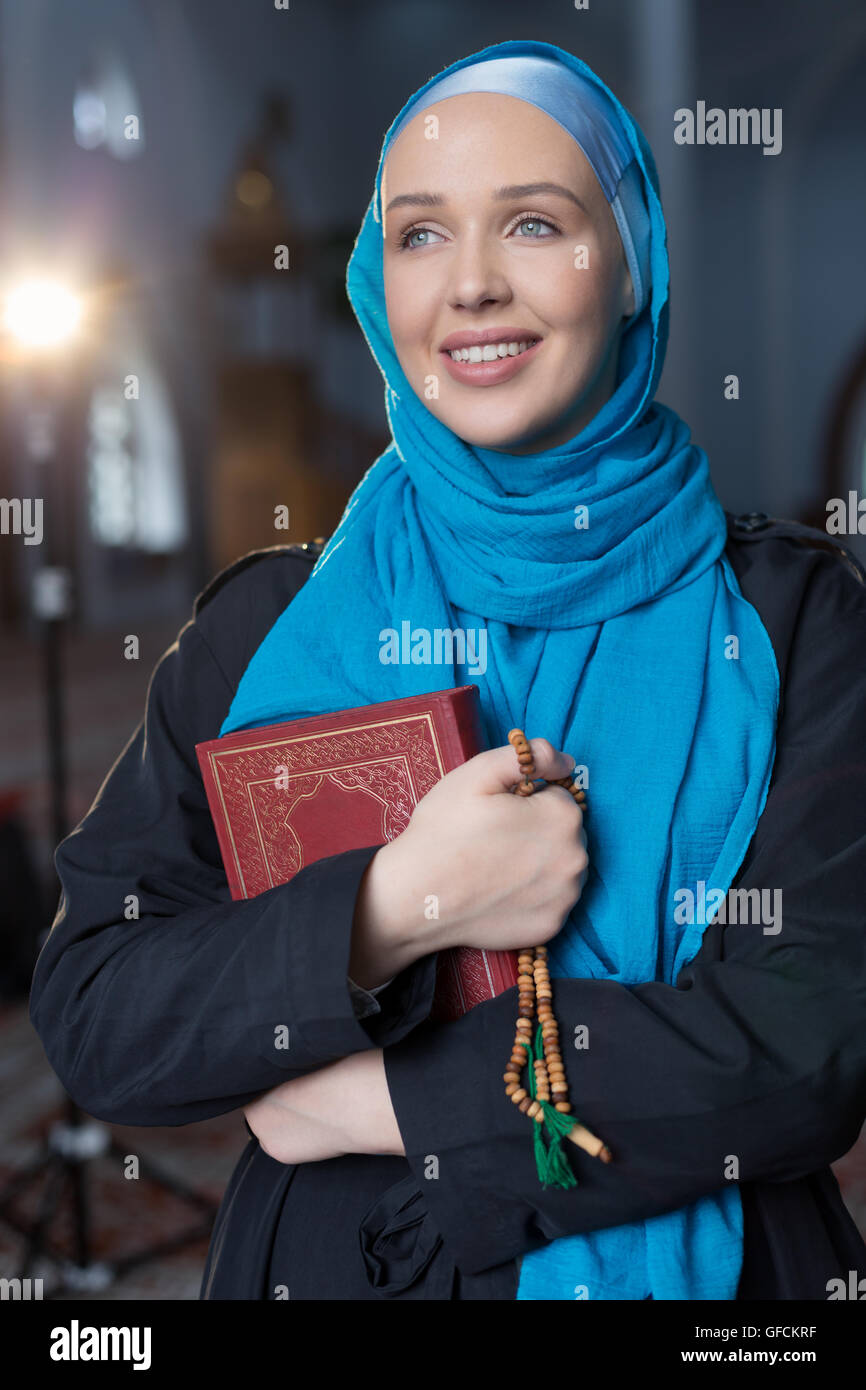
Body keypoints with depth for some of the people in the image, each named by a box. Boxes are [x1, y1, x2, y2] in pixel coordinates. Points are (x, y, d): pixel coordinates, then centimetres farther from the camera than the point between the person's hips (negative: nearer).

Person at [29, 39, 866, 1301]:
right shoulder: (266, 622, -5)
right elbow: (87, 1018, -9)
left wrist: (379, 1101, -16)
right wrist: (392, 911, -24)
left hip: (701, 1270, 0)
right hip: (327, 1265, 1)